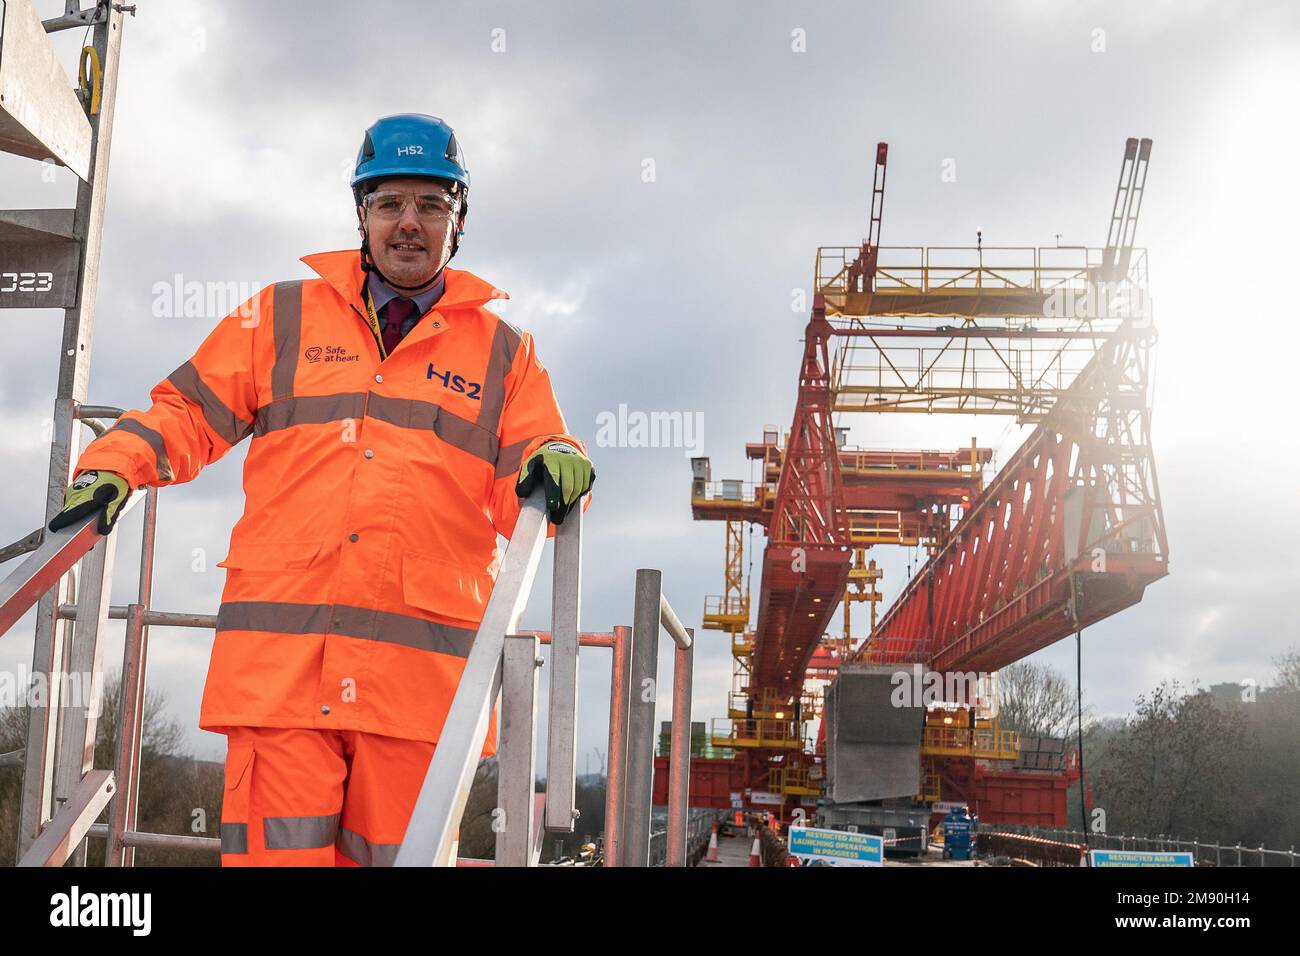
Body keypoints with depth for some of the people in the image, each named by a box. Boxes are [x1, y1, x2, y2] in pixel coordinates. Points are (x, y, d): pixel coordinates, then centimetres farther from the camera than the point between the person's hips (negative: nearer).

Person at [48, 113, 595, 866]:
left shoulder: (502, 350, 17)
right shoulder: (284, 316, 16)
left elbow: (521, 493, 12)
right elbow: (190, 412, 18)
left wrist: (555, 467, -10)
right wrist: (113, 467, 1)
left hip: (420, 669, 1)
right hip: (279, 656, 0)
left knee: (391, 853, 3)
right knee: (276, 848, -7)